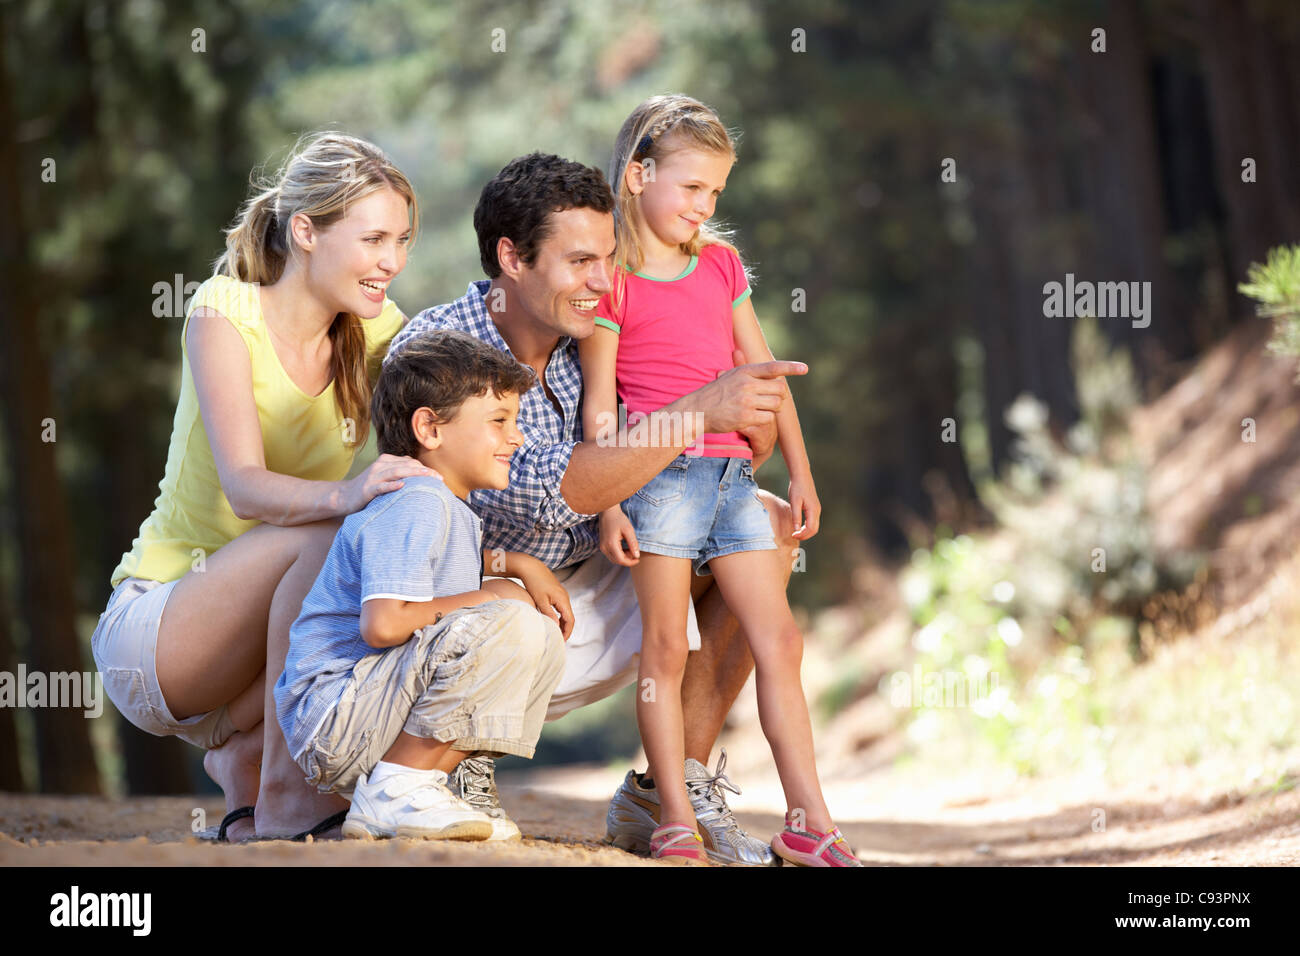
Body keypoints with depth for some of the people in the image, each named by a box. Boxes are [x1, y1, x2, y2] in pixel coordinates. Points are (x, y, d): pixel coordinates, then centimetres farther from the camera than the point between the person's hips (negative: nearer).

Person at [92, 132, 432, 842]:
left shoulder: (379, 335, 2)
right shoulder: (225, 313, -14)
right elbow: (245, 486, -27)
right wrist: (343, 495, -48)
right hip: (146, 637, -6)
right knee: (328, 531, -29)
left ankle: (243, 749, 2)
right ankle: (283, 792, -20)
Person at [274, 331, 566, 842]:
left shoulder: (449, 508, 18)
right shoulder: (416, 506, -15)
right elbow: (383, 623, -28)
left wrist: (516, 563, 26)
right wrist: (484, 598, -12)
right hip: (333, 717, -10)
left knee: (544, 642, 11)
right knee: (509, 625, -25)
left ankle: (421, 780, 4)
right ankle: (396, 791, -18)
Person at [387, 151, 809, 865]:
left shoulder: (594, 338, -6)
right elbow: (554, 493, -35)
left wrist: (753, 420, -25)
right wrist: (700, 411, -38)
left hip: (583, 593, 7)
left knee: (765, 524, -3)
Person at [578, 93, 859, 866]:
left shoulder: (721, 264, 16)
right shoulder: (613, 280, -2)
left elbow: (764, 373, 19)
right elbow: (599, 402, -4)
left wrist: (801, 474, 17)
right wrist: (609, 503, -10)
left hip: (734, 474, 6)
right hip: (662, 472, -6)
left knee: (780, 642, 3)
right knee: (665, 649, -3)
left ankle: (809, 819, 5)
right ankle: (677, 821, 1)